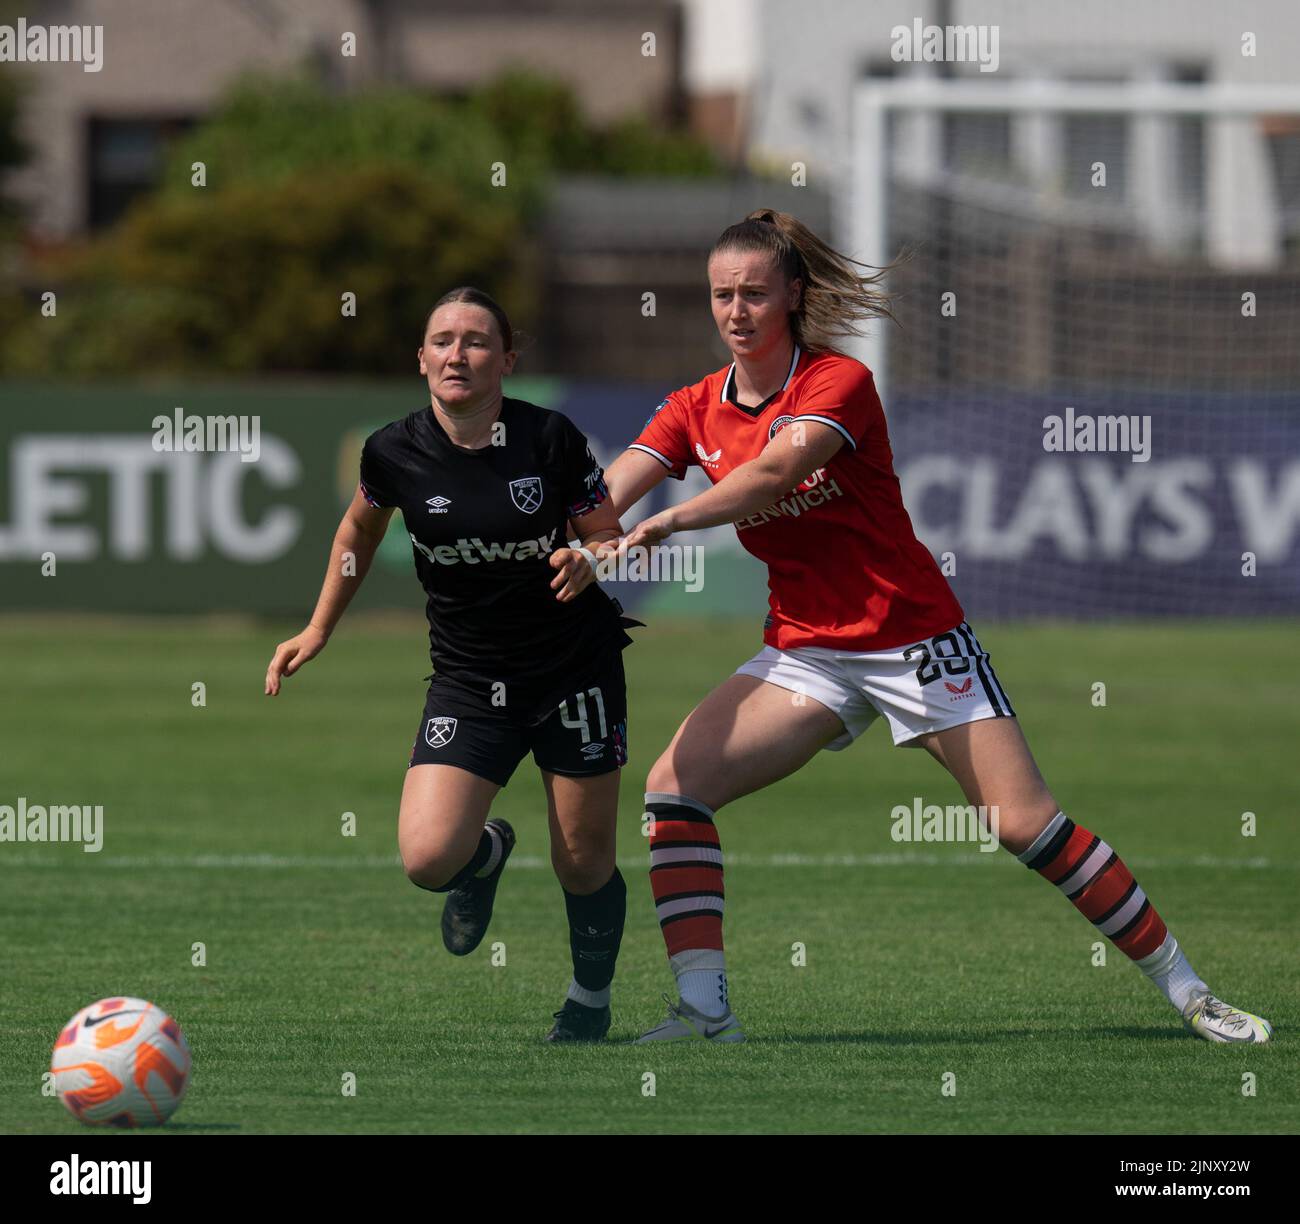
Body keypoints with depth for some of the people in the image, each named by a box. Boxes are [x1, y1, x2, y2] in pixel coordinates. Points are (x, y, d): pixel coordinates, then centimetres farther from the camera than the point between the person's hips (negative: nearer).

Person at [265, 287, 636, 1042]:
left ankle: (590, 1001, 32)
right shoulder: (395, 452, -8)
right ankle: (485, 853, 23)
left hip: (576, 668, -1)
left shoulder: (550, 439, -14)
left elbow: (612, 540, -4)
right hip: (468, 681, 2)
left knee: (583, 864, 2)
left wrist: (586, 562, -27)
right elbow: (361, 530, 14)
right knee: (427, 857, -16)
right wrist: (320, 629, 17)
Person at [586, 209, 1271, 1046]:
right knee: (674, 788, -13)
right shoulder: (697, 410, 3)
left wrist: (665, 523, -42)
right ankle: (705, 1009, -13)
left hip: (915, 639, -5)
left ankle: (1185, 989, 2)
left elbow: (774, 471, -31)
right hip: (806, 653, 5)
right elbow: (614, 489, -13)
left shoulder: (839, 382, -13)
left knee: (1026, 822, -9)